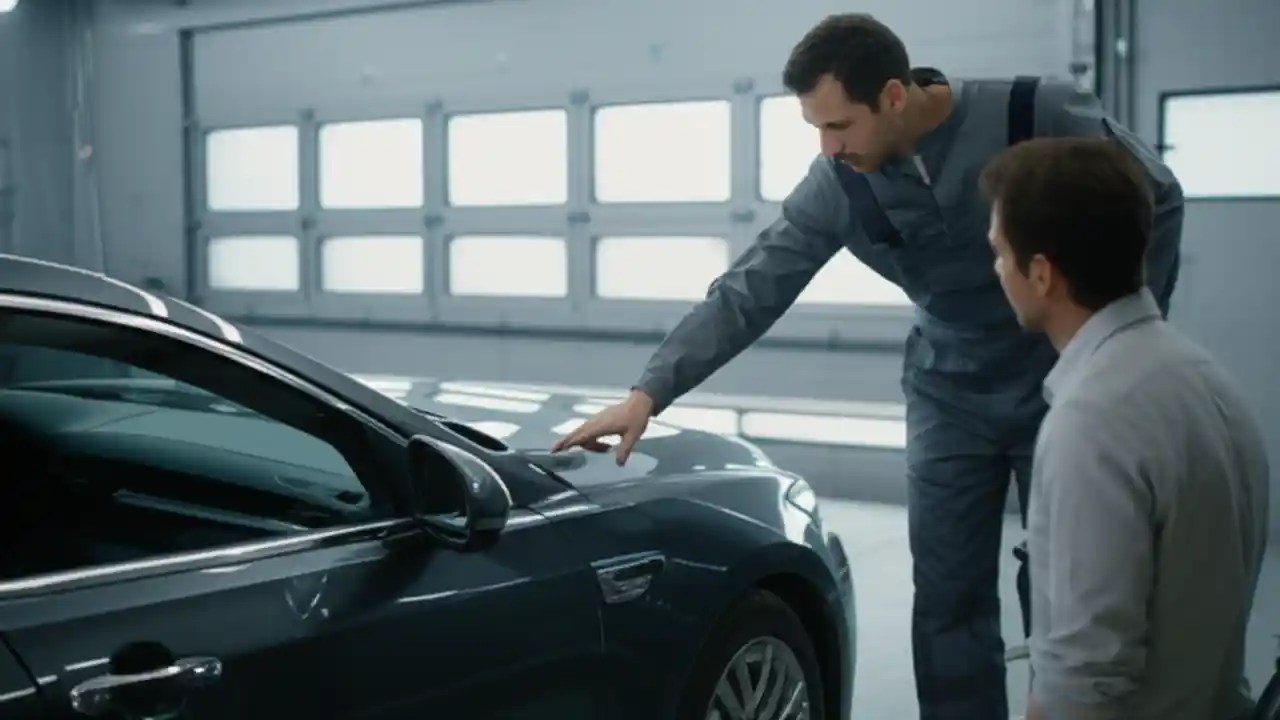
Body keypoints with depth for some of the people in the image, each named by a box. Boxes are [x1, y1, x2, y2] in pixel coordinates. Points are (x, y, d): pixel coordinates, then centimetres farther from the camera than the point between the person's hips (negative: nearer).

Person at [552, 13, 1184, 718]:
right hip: (950, 398, 3)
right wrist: (648, 391, -20)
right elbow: (747, 292, -12)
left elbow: (1158, 201, -6)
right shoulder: (837, 186, -12)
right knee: (948, 603, 3)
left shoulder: (1041, 117, -21)